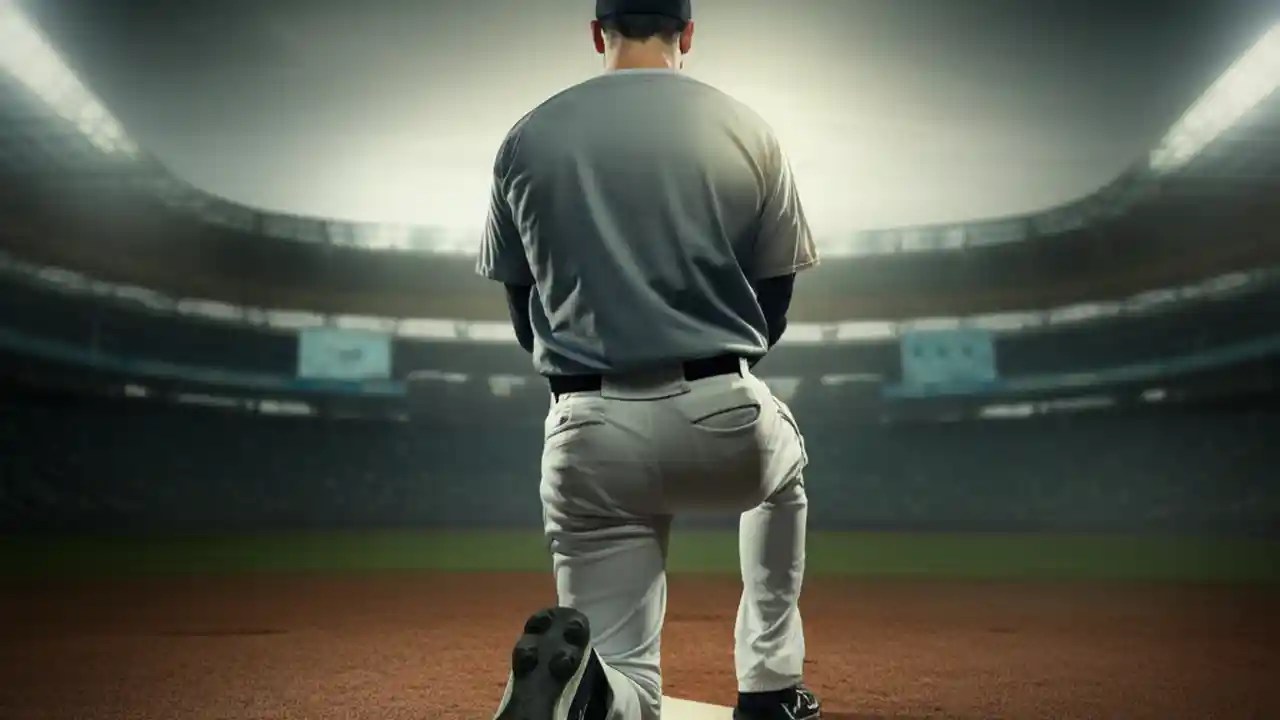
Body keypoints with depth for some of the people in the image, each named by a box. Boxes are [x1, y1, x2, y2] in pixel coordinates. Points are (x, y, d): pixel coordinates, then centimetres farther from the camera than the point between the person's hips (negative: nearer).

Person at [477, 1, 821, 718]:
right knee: (786, 463, 37)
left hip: (587, 440, 1)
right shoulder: (751, 133, 4)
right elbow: (773, 304, 9)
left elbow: (523, 306, 12)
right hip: (726, 420, 0)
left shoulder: (528, 138, 7)